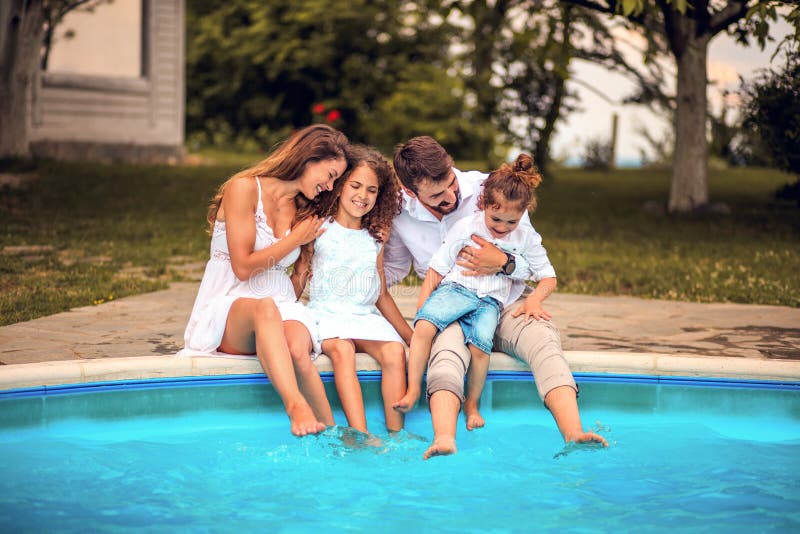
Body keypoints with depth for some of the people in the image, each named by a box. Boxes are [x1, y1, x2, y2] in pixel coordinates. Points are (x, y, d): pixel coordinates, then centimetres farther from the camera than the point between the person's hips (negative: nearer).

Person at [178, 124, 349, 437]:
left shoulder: (303, 211, 18)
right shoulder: (245, 188, -3)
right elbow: (243, 267, -9)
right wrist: (296, 239, -2)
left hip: (283, 309, 5)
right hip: (229, 308, -5)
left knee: (298, 349, -32)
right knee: (264, 307, -41)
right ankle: (297, 407, -57)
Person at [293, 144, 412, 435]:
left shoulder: (375, 238, 16)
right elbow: (298, 279, 0)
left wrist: (412, 336, 16)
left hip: (366, 318, 4)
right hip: (326, 315, -3)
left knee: (395, 351, -26)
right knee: (342, 349, -35)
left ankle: (396, 436, -28)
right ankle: (361, 437, -45)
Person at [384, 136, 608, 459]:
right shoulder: (400, 215, -3)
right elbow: (392, 269, 17)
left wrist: (503, 263, -24)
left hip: (509, 306, 1)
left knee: (545, 341, -32)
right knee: (446, 351, -36)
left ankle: (574, 436, -53)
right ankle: (444, 442, -62)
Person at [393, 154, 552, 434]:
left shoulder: (526, 238, 7)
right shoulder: (466, 228, 2)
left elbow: (548, 278, 16)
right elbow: (437, 269, 4)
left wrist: (535, 300, -5)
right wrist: (422, 305, -5)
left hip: (490, 301, 1)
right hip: (456, 289, -1)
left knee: (480, 344, -30)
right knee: (424, 325, -31)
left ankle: (472, 404, -8)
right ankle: (413, 390, -21)